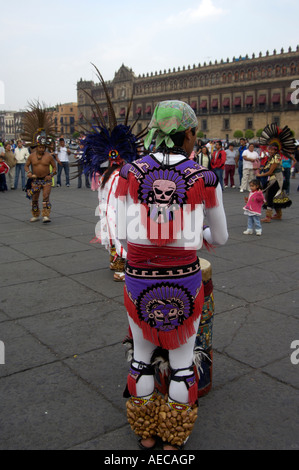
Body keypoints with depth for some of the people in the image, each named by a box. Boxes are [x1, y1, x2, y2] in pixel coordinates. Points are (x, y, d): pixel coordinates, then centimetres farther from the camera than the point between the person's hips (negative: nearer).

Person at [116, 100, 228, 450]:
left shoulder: (130, 173, -7)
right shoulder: (205, 179, -8)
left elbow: (124, 236, -4)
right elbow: (220, 237, 4)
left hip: (140, 282, 1)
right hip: (184, 282, -1)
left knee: (142, 356, 25)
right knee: (182, 361, 21)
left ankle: (145, 432, 40)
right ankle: (173, 439, 37)